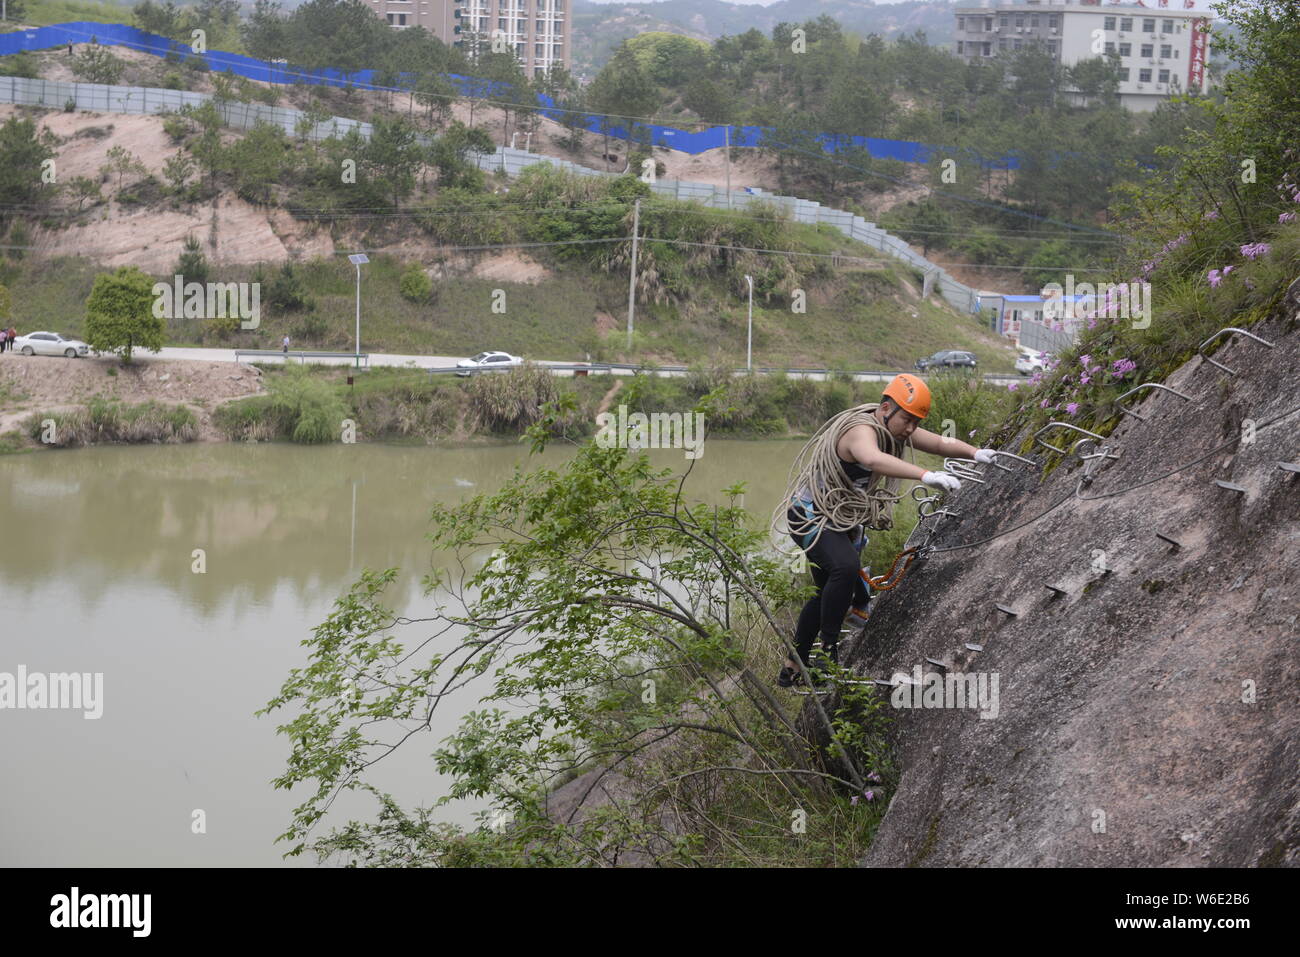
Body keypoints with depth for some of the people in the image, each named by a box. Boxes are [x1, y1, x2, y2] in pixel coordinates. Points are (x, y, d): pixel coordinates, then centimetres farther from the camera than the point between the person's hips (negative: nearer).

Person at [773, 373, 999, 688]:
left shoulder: (895, 427, -1)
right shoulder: (862, 430, -30)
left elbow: (941, 443, -4)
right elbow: (873, 458, -52)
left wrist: (976, 453, -24)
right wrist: (926, 476, -64)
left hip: (841, 519, 10)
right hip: (811, 516, -10)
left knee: (827, 593, 19)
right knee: (846, 567, -34)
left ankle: (793, 668, 32)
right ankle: (828, 651, -26)